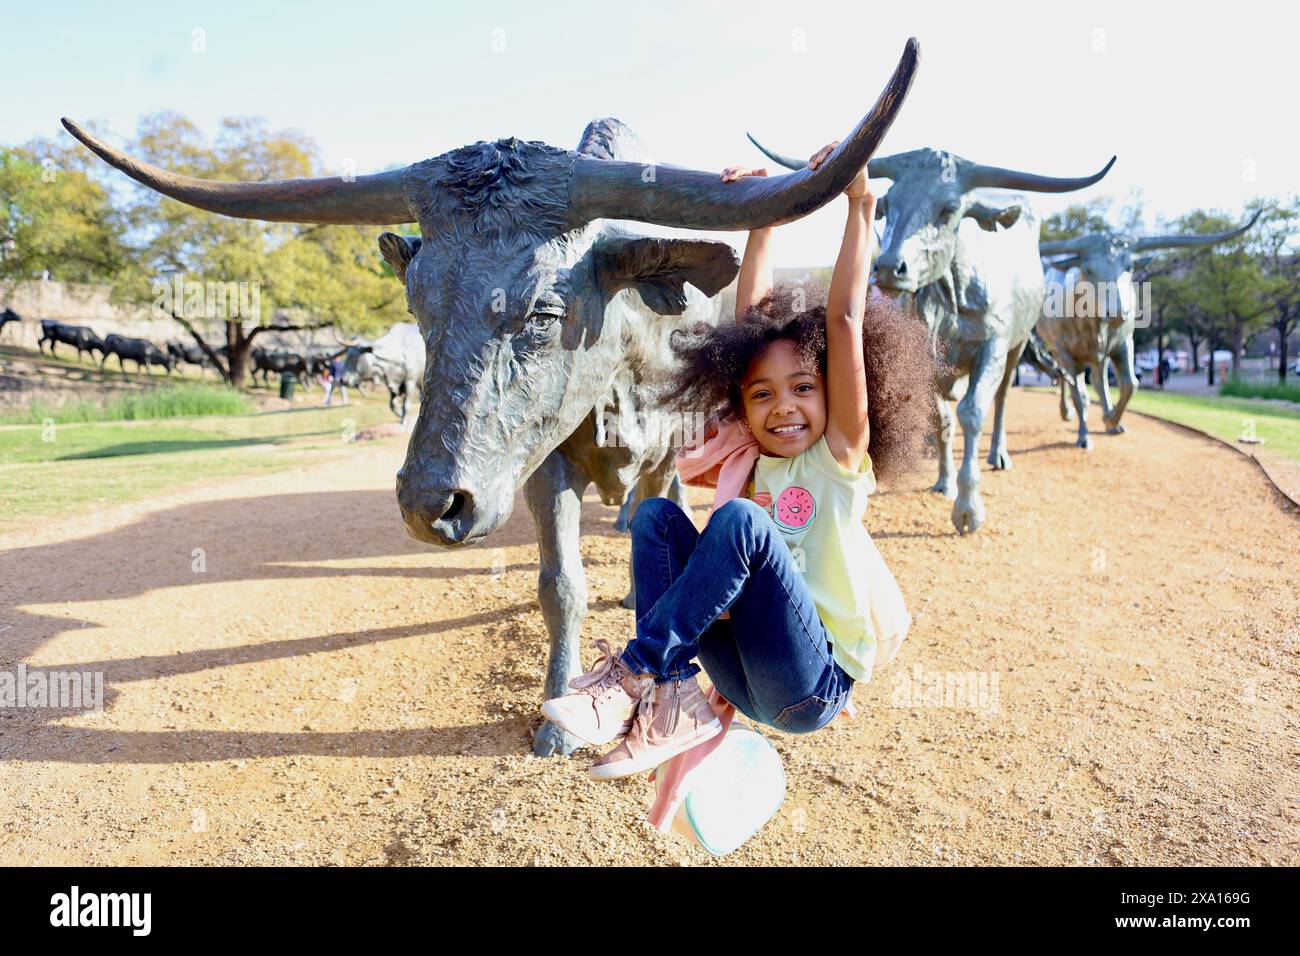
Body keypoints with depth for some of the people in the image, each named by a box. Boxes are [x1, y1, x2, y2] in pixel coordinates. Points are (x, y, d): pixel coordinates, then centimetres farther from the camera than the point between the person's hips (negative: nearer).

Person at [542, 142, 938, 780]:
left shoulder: (839, 455, -5)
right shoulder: (753, 461, 8)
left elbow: (845, 322, -13)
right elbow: (751, 319, 6)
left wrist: (859, 207, -9)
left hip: (813, 689, -6)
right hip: (743, 681, 6)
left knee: (739, 519, -27)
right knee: (656, 515, -8)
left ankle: (634, 672, -21)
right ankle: (673, 702, -20)